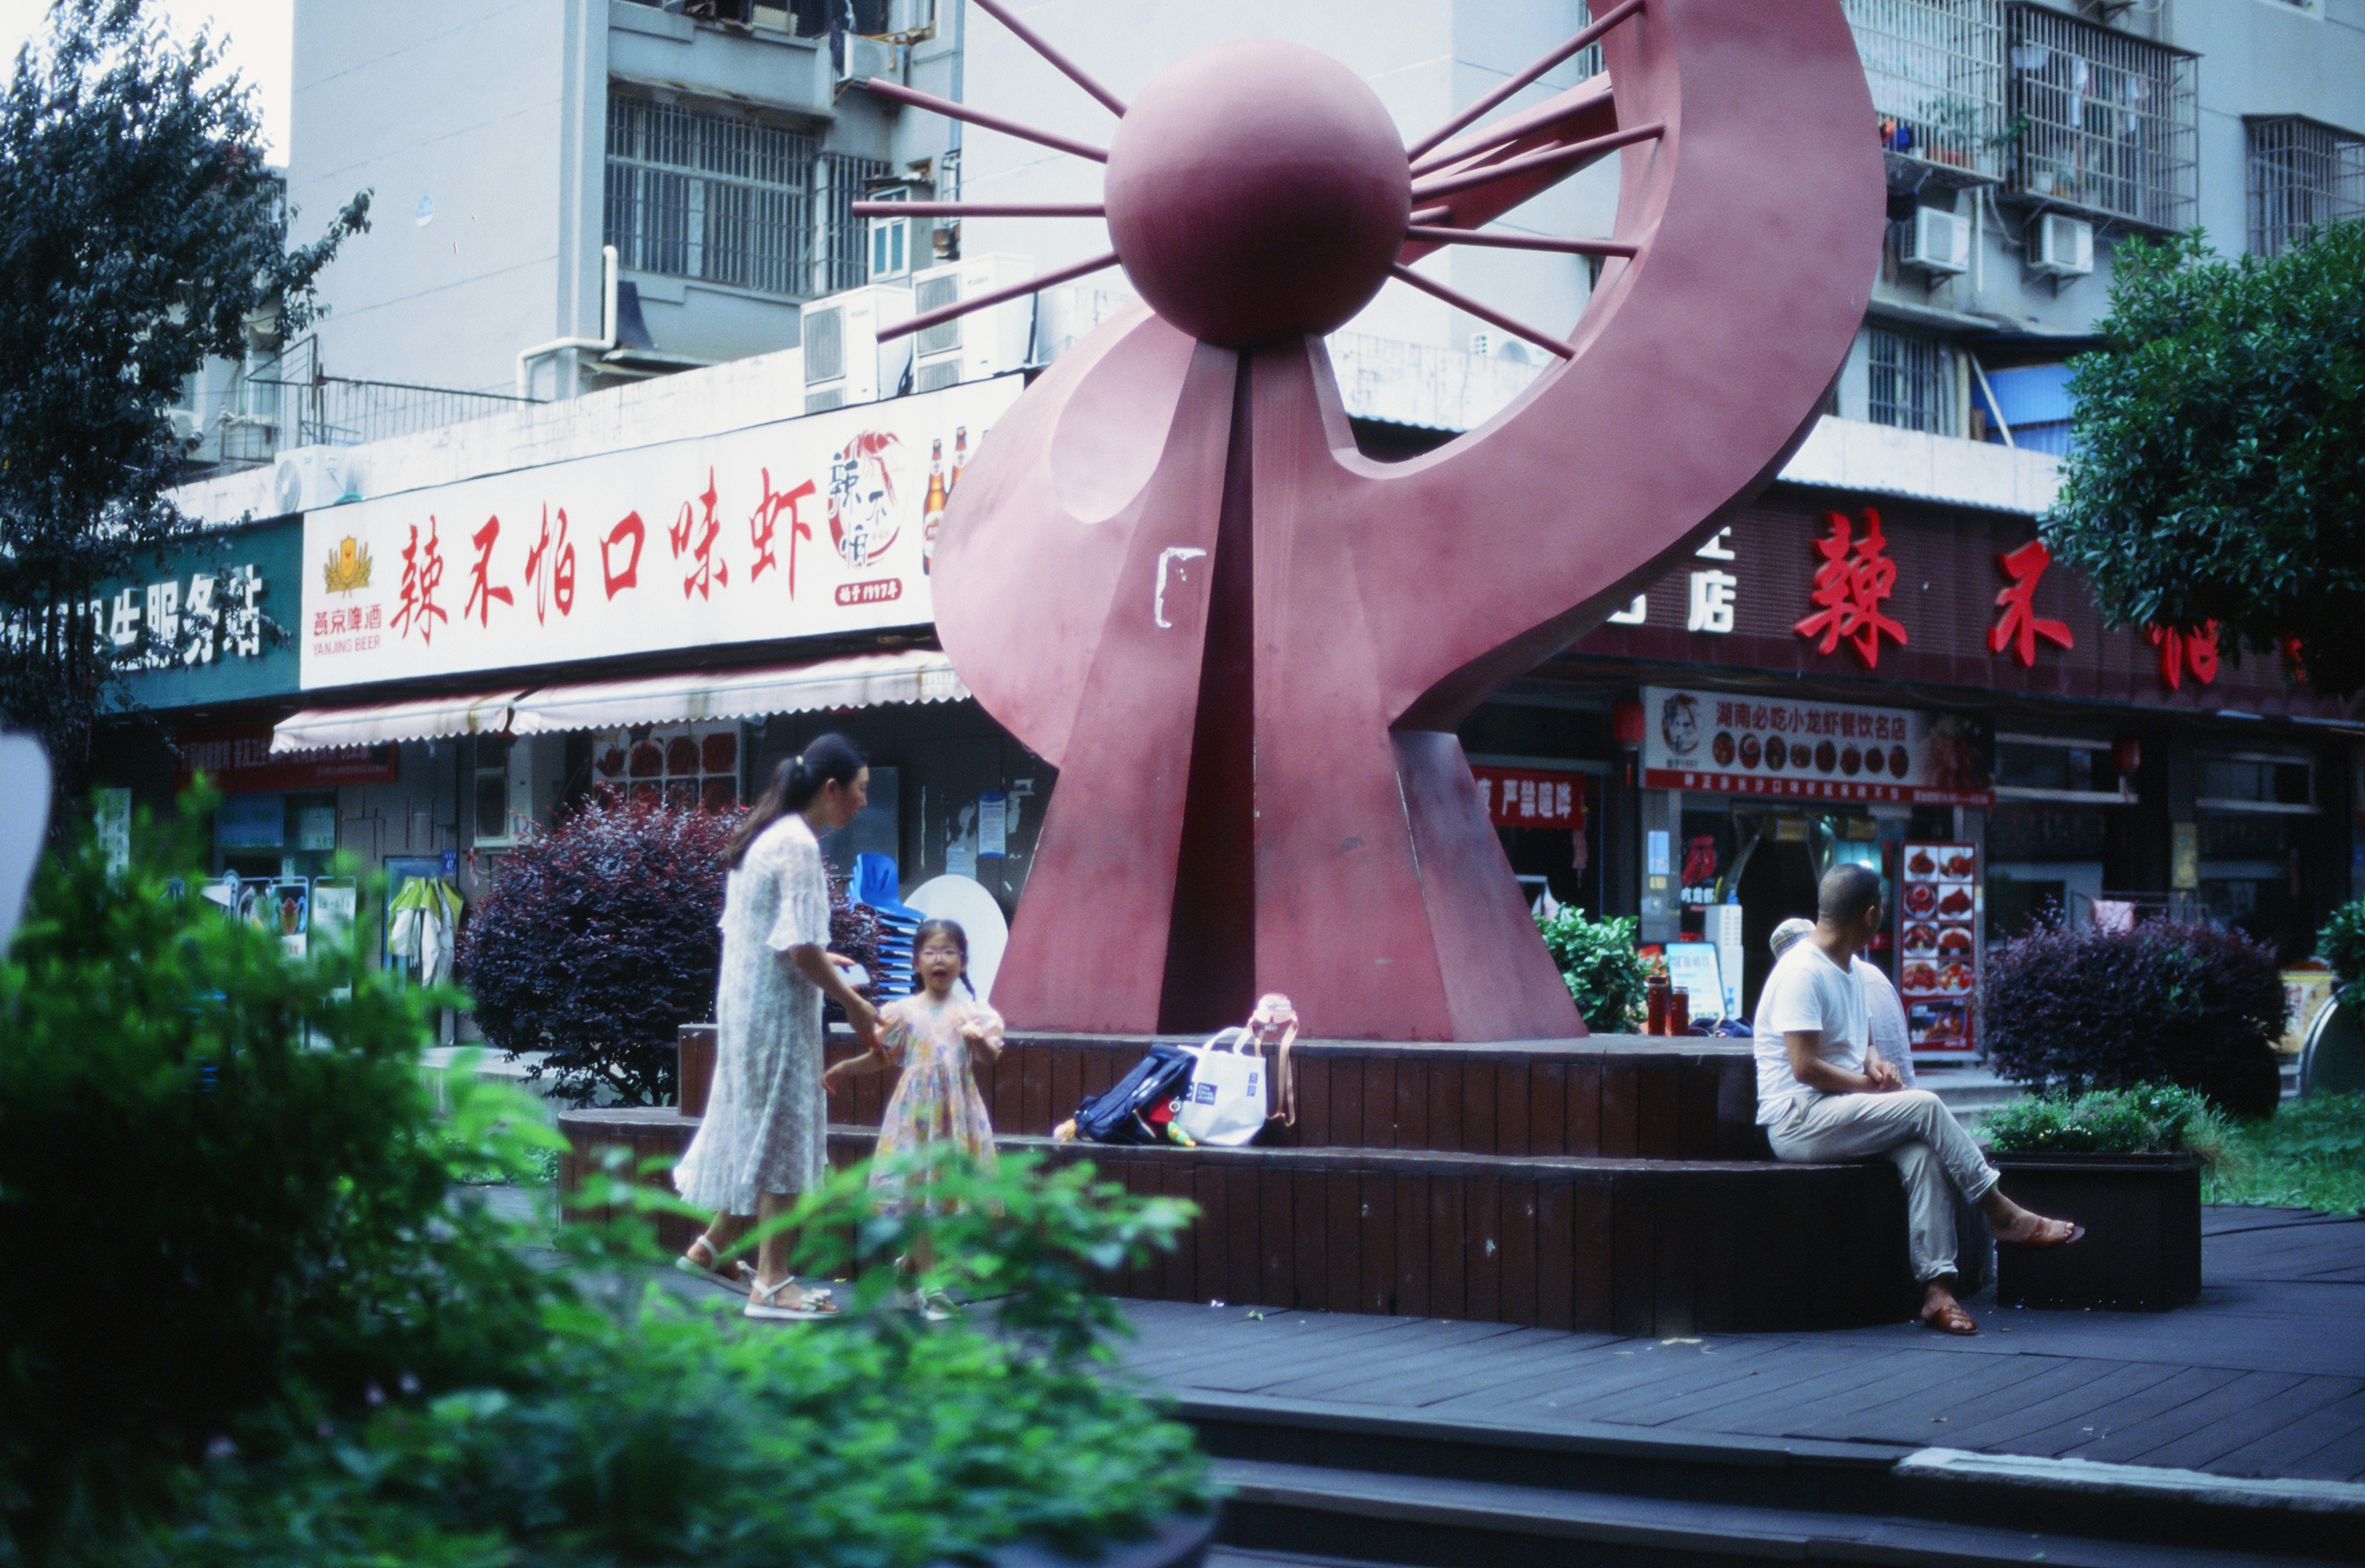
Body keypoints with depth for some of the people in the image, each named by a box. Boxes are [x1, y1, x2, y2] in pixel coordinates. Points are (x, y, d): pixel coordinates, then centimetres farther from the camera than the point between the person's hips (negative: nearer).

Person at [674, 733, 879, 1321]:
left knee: (759, 1129, 19)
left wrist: (817, 959, 19)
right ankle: (772, 1284, 2)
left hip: (744, 1002, 9)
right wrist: (852, 1002, -12)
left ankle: (713, 1247, 27)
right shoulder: (798, 845, -17)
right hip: (779, 1009, -9)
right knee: (785, 1134, -2)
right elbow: (800, 948, -21)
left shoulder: (762, 837, 12)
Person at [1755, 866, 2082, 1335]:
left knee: (1922, 1149, -20)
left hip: (1838, 1115, 9)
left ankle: (1937, 1286, -28)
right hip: (1797, 1123, -9)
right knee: (1924, 1107, -23)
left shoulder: (1848, 972, 18)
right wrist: (1870, 1086, -11)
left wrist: (1874, 1065, 6)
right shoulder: (1802, 972, -14)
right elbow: (1806, 1068, -20)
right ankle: (2003, 1216, -10)